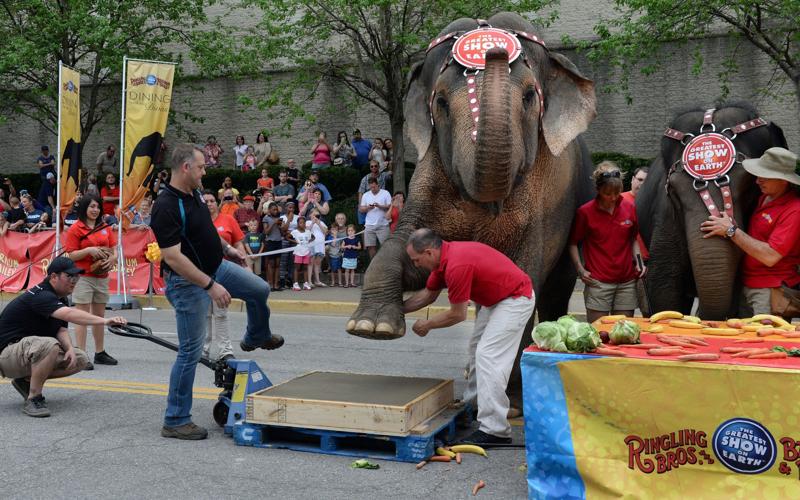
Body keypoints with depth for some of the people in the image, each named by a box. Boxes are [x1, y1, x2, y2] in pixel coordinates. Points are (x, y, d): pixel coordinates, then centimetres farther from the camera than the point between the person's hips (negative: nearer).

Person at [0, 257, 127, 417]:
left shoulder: (61, 299, 8)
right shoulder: (41, 296, -24)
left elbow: (61, 329, 4)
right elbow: (69, 314, -41)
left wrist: (70, 348, -18)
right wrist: (105, 321, -53)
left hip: (31, 352, 10)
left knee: (80, 359, 2)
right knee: (49, 345, -37)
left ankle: (26, 380, 7)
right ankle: (33, 399, -22)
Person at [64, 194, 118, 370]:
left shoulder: (105, 227, 10)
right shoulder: (75, 229, -4)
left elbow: (114, 248, 14)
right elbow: (71, 255, -6)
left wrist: (112, 259, -7)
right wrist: (89, 250, -19)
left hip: (102, 276, 5)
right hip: (83, 277, -5)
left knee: (99, 316, 12)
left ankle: (100, 353, 22)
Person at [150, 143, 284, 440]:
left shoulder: (194, 194, 1)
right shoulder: (166, 208, -27)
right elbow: (173, 257, -31)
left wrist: (228, 248, 26)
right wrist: (210, 286, -31)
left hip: (215, 267, 9)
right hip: (188, 283, -9)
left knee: (260, 290, 17)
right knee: (191, 351, -4)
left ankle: (256, 337, 46)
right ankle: (175, 421, 6)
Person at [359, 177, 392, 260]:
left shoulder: (385, 193, 1)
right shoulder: (365, 195, 11)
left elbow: (390, 207, -5)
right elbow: (360, 209, 8)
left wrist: (379, 206, -19)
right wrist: (368, 207, -12)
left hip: (383, 225, -3)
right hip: (369, 225, 3)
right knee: (371, 247, 1)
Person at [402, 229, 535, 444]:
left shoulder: (456, 265, -30)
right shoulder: (443, 257, 0)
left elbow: (458, 314, -20)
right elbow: (428, 294, 15)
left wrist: (427, 324, -5)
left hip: (516, 299, -11)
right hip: (496, 298, 11)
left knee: (488, 356, -15)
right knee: (476, 349, 19)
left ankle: (495, 430, -14)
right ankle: (472, 404, 33)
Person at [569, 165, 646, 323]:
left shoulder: (630, 209, 6)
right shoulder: (585, 212, -5)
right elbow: (573, 243, 2)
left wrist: (639, 262, 3)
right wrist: (580, 269, -10)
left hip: (627, 281, 3)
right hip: (598, 281, -3)